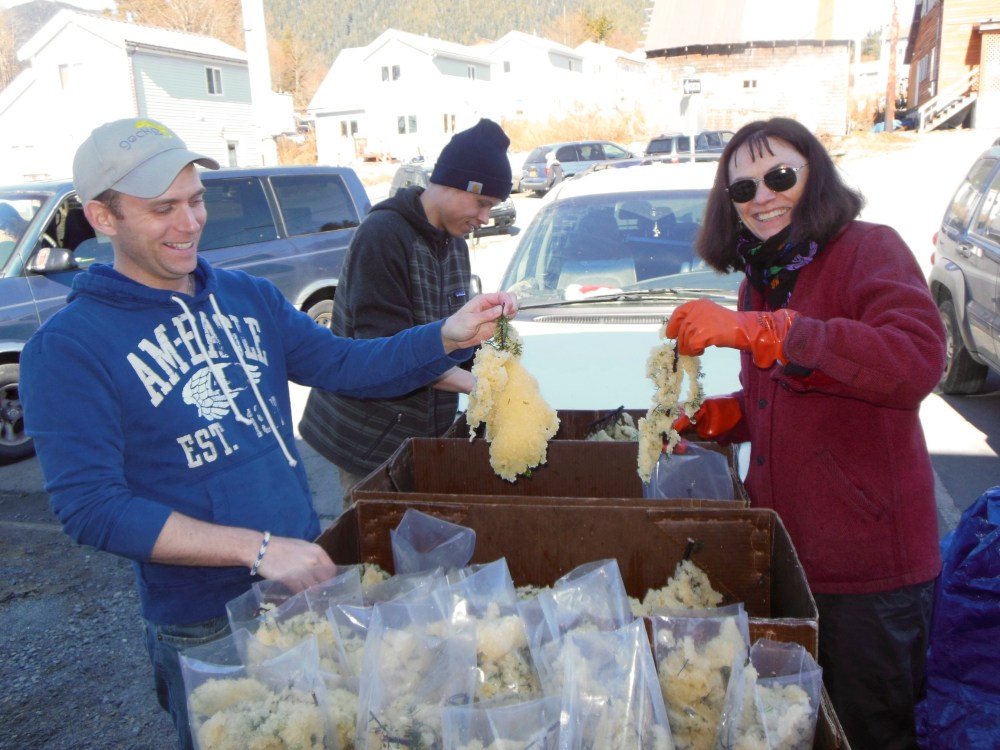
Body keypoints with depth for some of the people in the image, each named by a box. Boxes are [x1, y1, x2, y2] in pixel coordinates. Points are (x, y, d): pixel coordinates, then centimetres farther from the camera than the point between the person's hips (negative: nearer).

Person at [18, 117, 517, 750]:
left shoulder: (250, 296, 3)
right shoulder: (67, 347, -15)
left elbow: (343, 364, 2)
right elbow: (90, 506, -20)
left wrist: (448, 337, -16)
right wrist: (259, 549, -26)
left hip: (310, 581, 6)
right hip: (204, 627, -5)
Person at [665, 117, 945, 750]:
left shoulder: (869, 250, -13)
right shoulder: (760, 280, 12)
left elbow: (919, 360, -33)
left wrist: (757, 329, -36)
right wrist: (724, 418, 1)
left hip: (868, 559, -7)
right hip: (783, 549, 7)